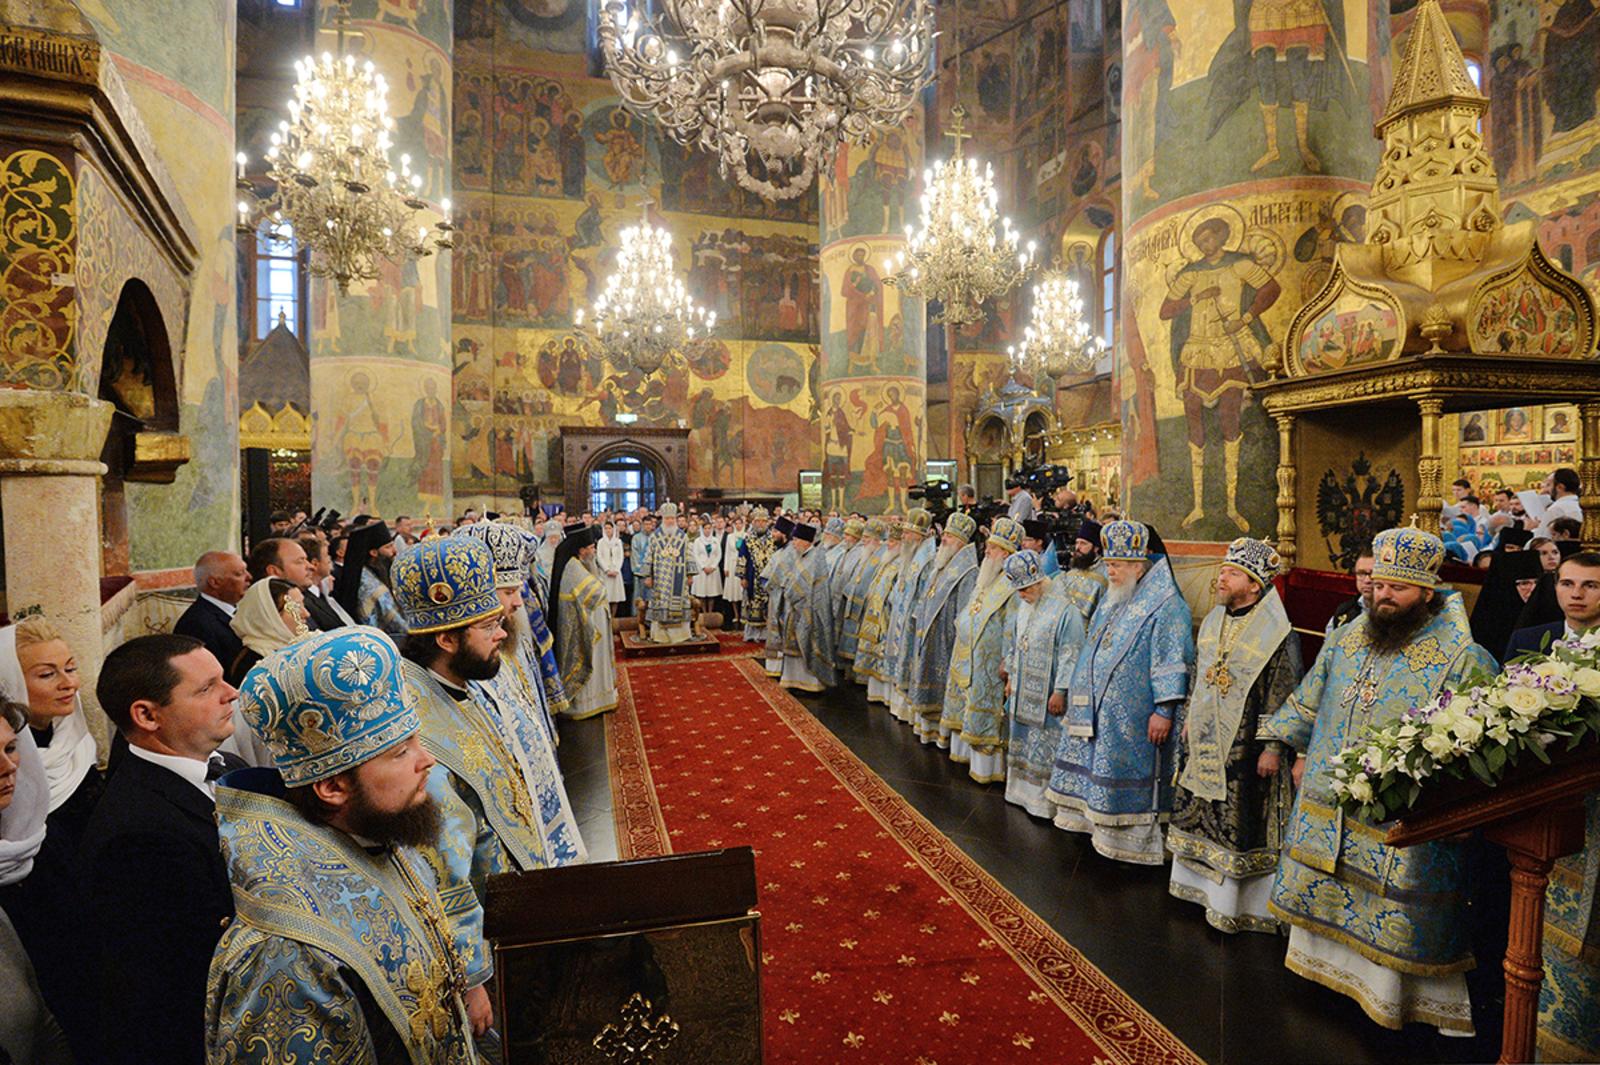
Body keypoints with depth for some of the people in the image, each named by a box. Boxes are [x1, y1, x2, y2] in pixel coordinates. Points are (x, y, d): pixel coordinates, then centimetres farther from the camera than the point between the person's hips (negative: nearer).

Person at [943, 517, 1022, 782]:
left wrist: (1007, 662, -22)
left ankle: (985, 765, 7)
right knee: (965, 705, 17)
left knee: (984, 710, -3)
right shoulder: (985, 577, 12)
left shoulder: (1013, 584, -17)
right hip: (967, 655, 9)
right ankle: (964, 751, 30)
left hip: (989, 661, -9)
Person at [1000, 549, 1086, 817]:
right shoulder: (1025, 606, 7)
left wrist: (1060, 691, -18)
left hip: (1047, 696, -8)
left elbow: (1070, 654, -18)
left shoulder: (1065, 609, -18)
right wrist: (1011, 678, 16)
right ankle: (1023, 791, 31)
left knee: (1046, 747, 1)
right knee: (1023, 742, 17)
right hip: (1023, 691, 8)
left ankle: (1045, 800, 12)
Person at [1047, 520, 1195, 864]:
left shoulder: (1165, 606, -14)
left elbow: (1172, 662, -19)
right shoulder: (1112, 600, 13)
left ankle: (1135, 841, 12)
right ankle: (1099, 826, 28)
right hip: (1099, 713, 9)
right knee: (1097, 771, 14)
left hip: (1134, 718, -9)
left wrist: (1164, 710, -22)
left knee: (1128, 777, -1)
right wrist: (1080, 699, 21)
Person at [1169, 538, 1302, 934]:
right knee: (1199, 813, 16)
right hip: (1204, 740, 7)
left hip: (1244, 747, -7)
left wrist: (1273, 748, -15)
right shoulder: (1213, 621, 7)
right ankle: (1201, 884, 34)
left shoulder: (1275, 634, -15)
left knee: (1239, 823, 2)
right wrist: (1189, 720, 17)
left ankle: (1232, 902, 17)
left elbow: (1282, 696, -15)